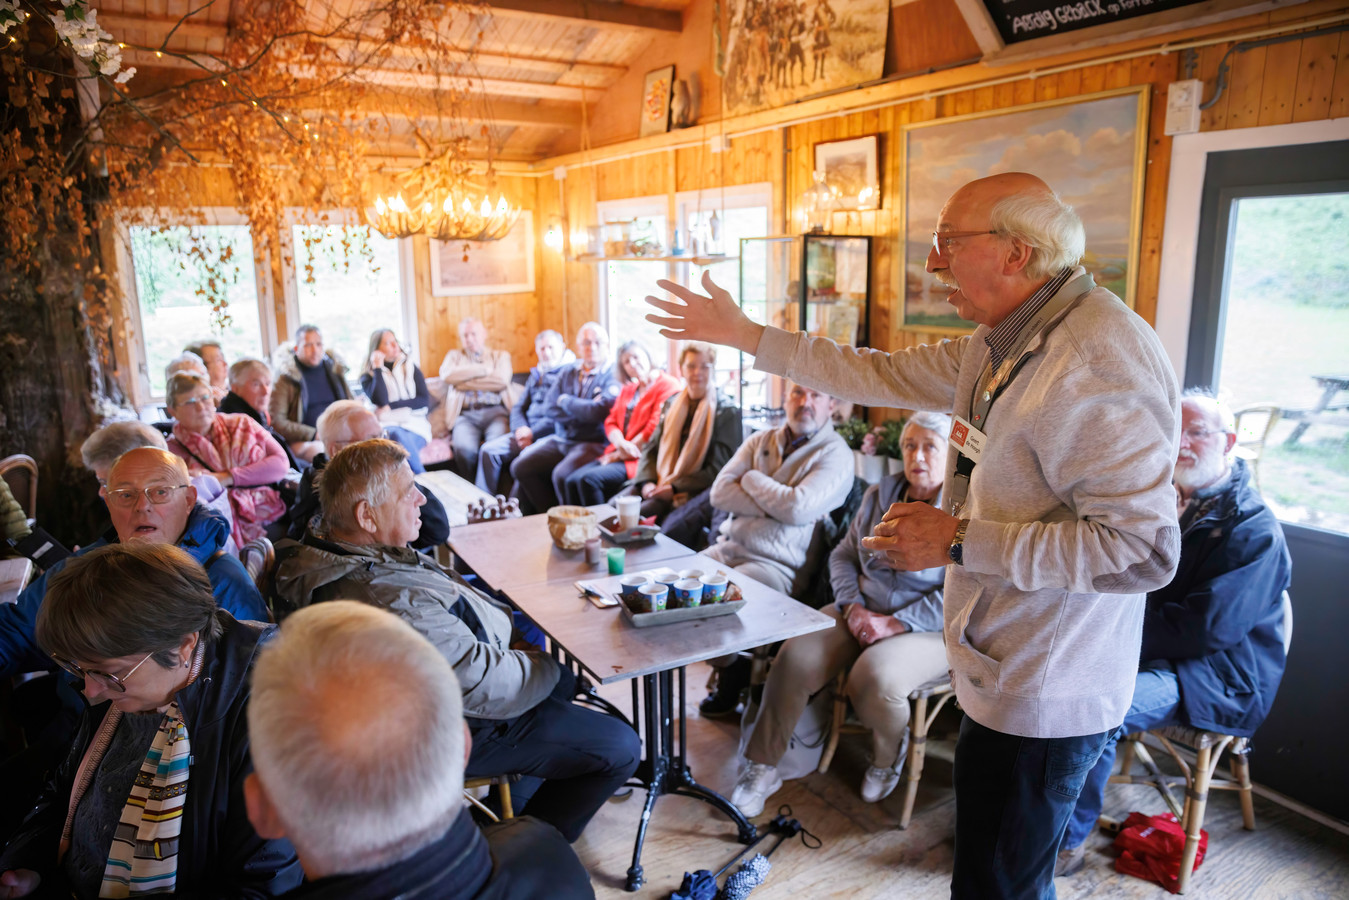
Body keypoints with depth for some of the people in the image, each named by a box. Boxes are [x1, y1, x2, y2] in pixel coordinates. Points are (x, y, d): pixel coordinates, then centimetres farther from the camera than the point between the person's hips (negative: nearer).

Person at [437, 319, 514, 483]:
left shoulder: (501, 355, 21)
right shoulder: (454, 356, 25)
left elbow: (502, 380, -2)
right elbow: (446, 375, 0)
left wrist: (464, 382, 1)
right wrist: (484, 370, 0)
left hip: (495, 412, -1)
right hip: (465, 415, 1)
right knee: (464, 449, -32)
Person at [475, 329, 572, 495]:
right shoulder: (536, 375, 25)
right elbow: (518, 407, 23)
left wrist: (533, 433, -14)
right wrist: (521, 428, 0)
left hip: (551, 433, -8)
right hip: (527, 431, 8)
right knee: (488, 450, -11)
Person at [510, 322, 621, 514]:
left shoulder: (613, 376, -5)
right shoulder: (568, 372, 14)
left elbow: (599, 411, -19)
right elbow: (550, 407, 5)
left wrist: (566, 401, -4)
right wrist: (583, 413, -10)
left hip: (592, 443, -7)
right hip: (559, 439, 7)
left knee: (561, 475, -30)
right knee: (520, 467, -8)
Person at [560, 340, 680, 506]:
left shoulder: (667, 385, -4)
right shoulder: (627, 389, 23)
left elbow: (654, 430, -12)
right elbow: (610, 422, 14)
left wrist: (620, 454, -7)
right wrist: (621, 444, -10)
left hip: (640, 459, -8)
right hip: (617, 454, 8)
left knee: (589, 479, -28)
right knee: (571, 481, -14)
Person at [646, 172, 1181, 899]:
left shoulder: (1096, 366, -27)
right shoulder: (1007, 342, 5)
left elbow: (1144, 550, -29)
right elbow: (887, 376, 10)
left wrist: (960, 541, -26)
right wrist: (744, 336, 9)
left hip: (1041, 696, -9)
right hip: (1009, 672, 9)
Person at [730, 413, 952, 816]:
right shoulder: (879, 495, 11)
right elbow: (843, 555, 13)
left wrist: (896, 623, -20)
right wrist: (852, 606, -4)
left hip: (927, 629, -5)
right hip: (863, 612, 5)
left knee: (875, 677, -34)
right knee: (795, 657, -20)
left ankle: (889, 755, 3)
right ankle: (761, 767, -3)